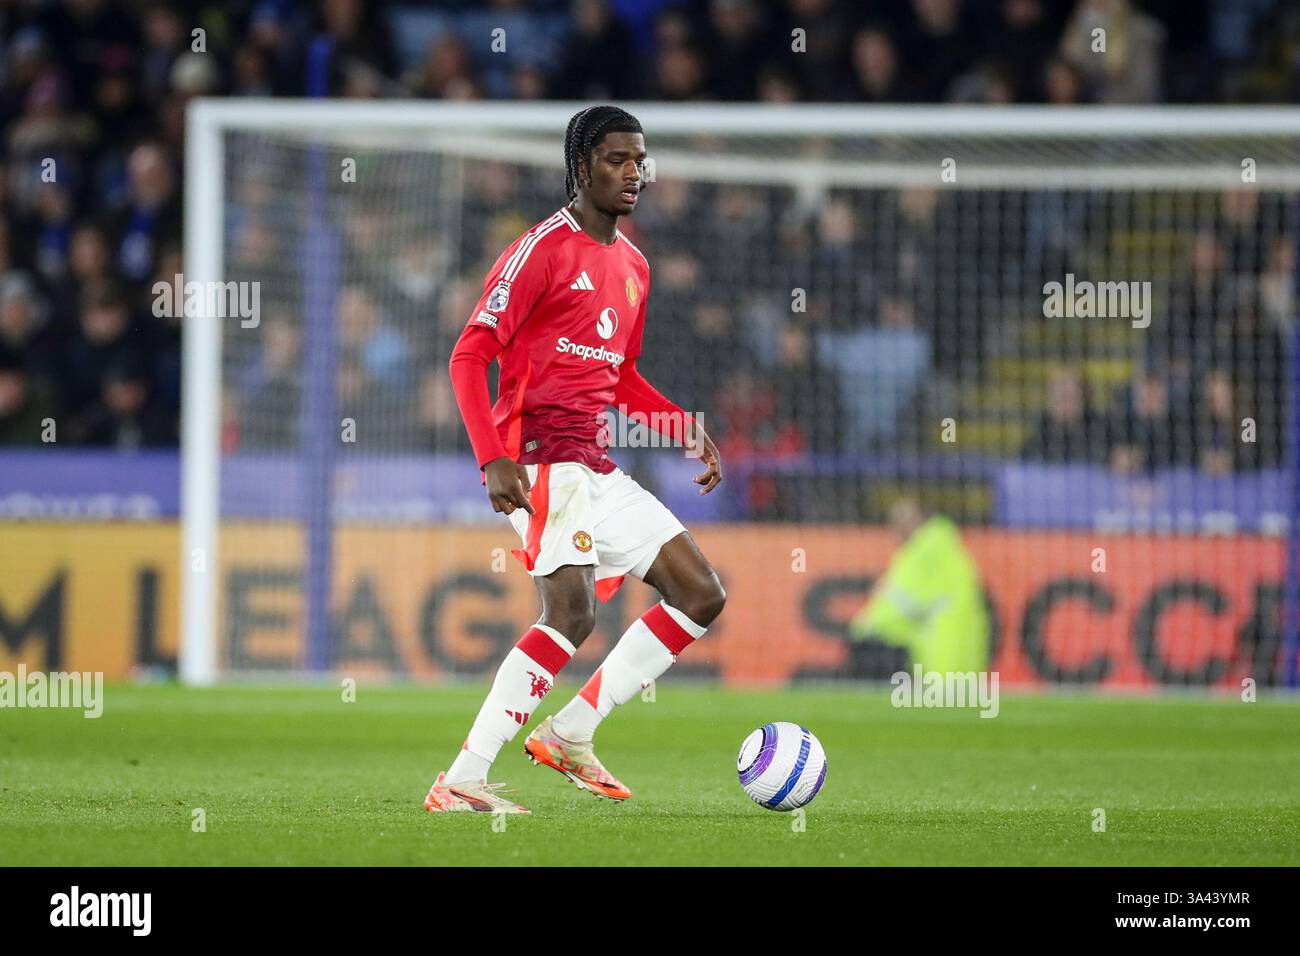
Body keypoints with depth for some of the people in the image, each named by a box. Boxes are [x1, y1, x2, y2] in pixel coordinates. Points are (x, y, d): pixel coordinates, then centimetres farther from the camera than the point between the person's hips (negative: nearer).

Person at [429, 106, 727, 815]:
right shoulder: (543, 250, -7)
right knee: (572, 610, -25)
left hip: (596, 469, 9)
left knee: (701, 596, 5)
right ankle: (460, 783, -26)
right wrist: (493, 460, -23)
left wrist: (689, 431, 15)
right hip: (540, 457, -9)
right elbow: (469, 357, -12)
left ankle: (570, 736, 5)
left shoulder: (633, 267, 19)